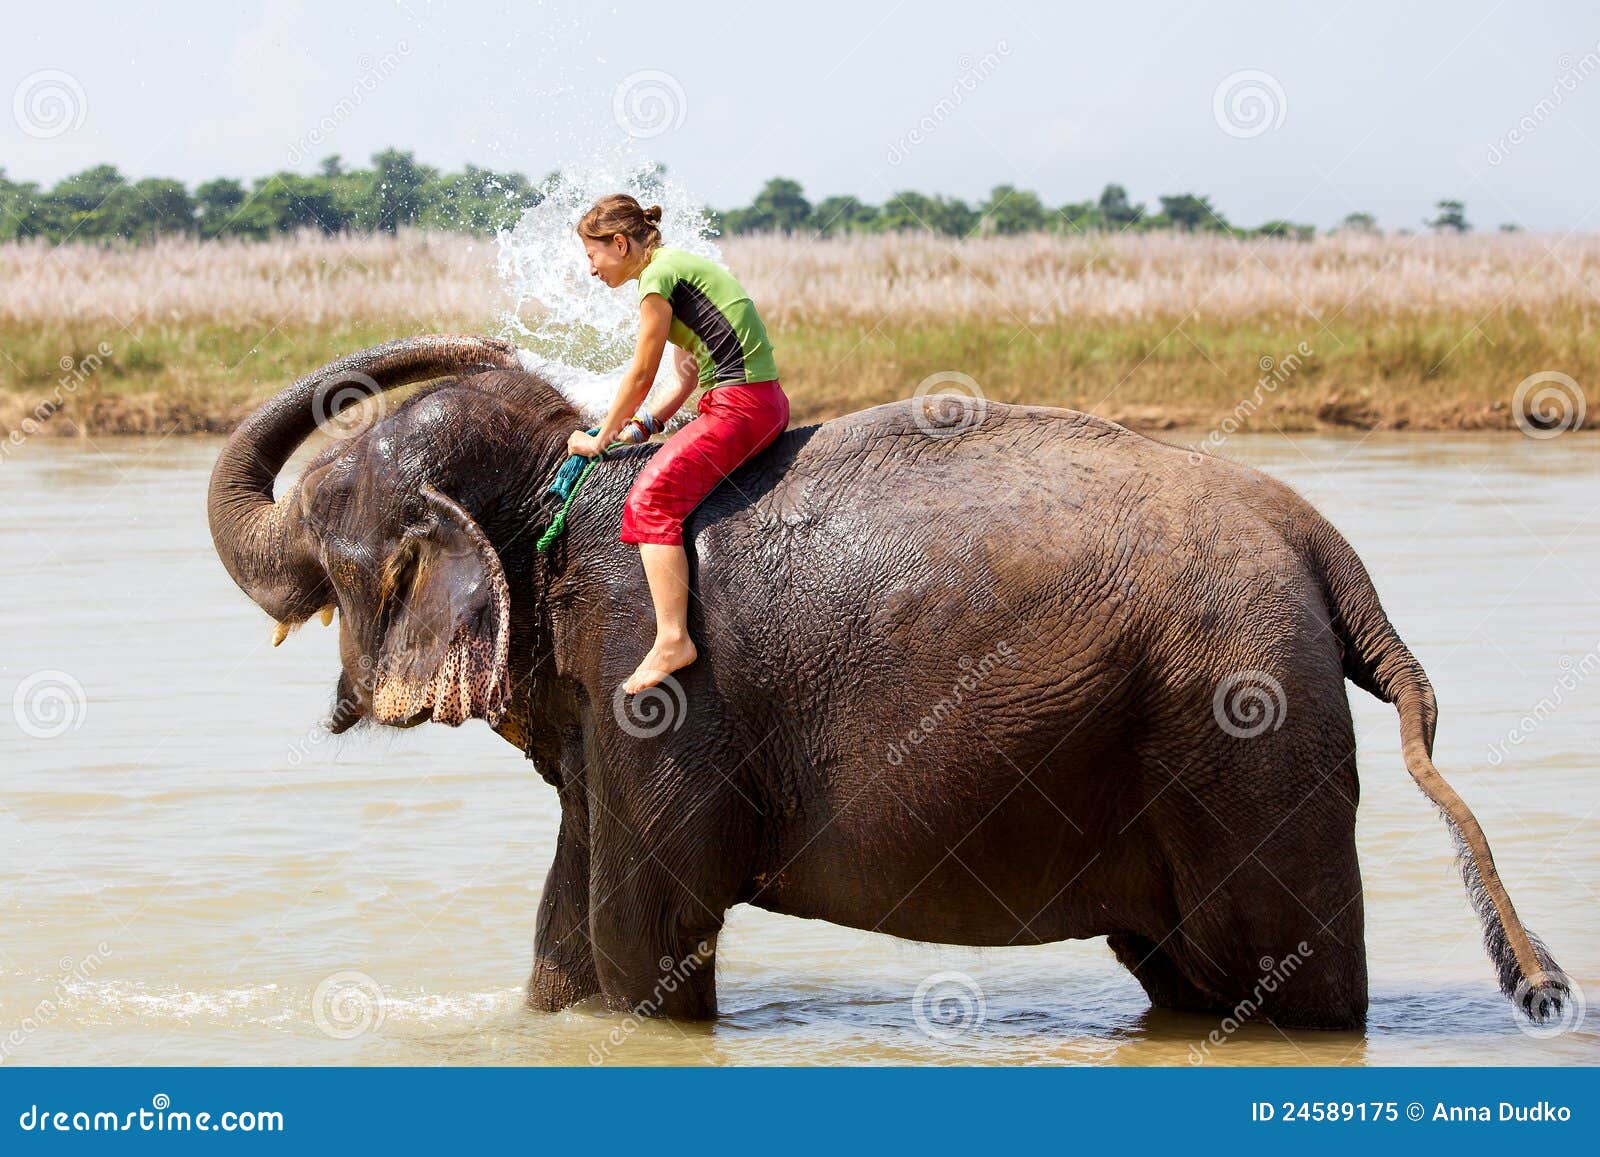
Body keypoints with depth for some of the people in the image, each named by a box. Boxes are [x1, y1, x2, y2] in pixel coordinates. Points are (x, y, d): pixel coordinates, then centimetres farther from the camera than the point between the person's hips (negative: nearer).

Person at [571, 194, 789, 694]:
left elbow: (640, 376, -6)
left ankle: (673, 638, -24)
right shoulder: (682, 266, 20)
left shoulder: (658, 278, -10)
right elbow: (684, 379, 21)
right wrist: (637, 427, 14)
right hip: (766, 404, 11)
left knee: (654, 497, -16)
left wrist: (600, 439, 6)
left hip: (739, 407, -11)